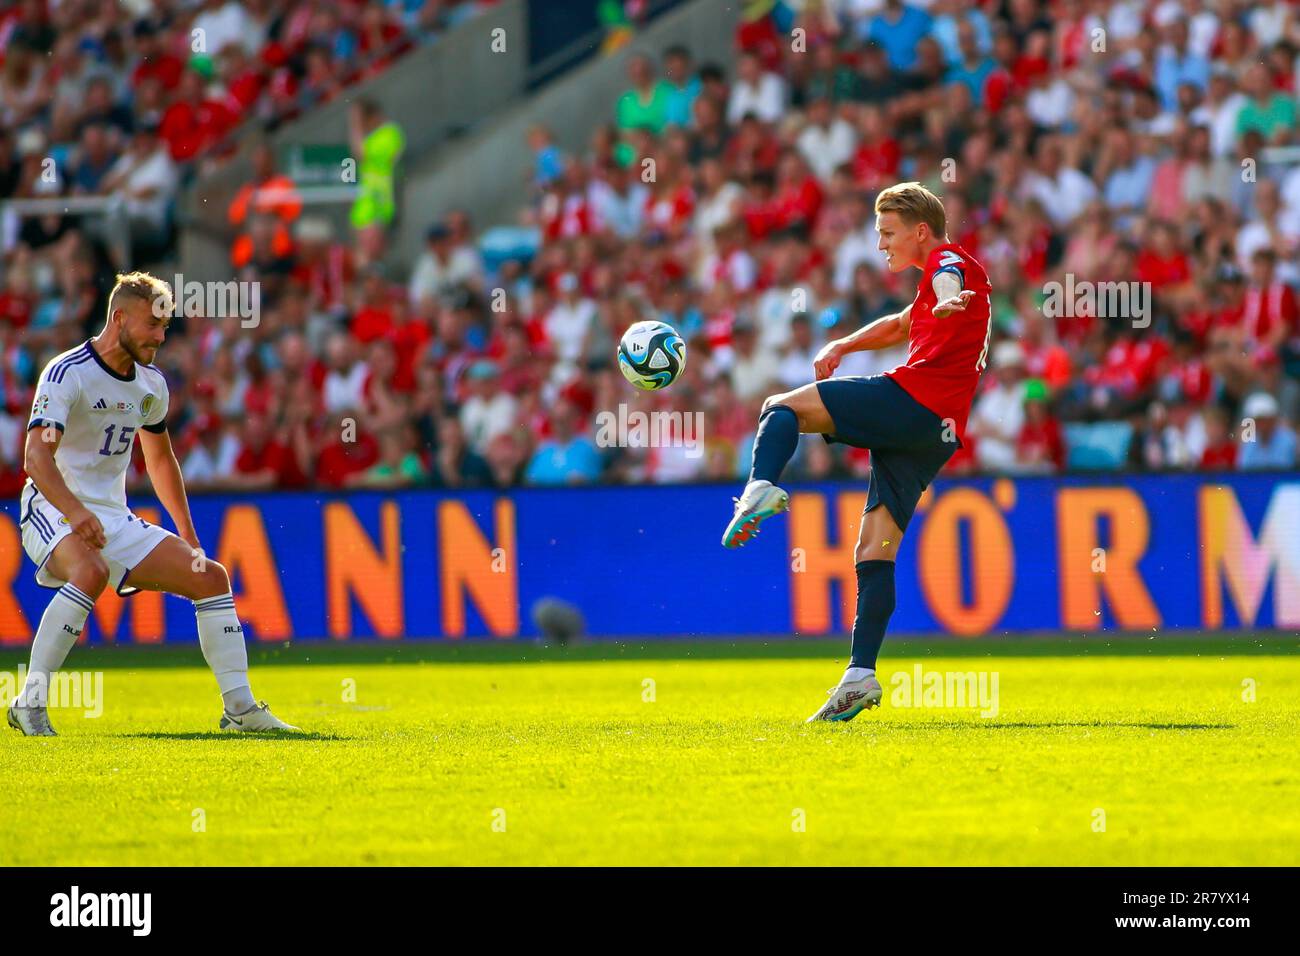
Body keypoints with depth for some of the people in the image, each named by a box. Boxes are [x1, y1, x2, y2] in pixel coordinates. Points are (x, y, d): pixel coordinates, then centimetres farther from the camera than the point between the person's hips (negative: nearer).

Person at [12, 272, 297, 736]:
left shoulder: (152, 385, 10)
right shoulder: (67, 373, -15)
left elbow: (160, 459, 26)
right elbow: (37, 455, -27)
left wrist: (188, 537, 24)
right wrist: (74, 511, -43)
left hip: (115, 520, 8)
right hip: (53, 512, -8)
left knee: (211, 577, -2)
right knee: (91, 571, -38)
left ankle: (239, 707, 3)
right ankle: (30, 702, -33)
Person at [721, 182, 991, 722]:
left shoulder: (948, 262, 3)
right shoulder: (946, 275, 34)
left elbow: (950, 284, -23)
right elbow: (904, 326, 50)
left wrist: (948, 304, -47)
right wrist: (843, 346, 34)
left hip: (912, 398, -9)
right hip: (937, 432, 9)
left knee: (783, 407, -6)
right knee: (874, 550, 4)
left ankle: (761, 490, -33)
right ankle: (860, 677, -4)